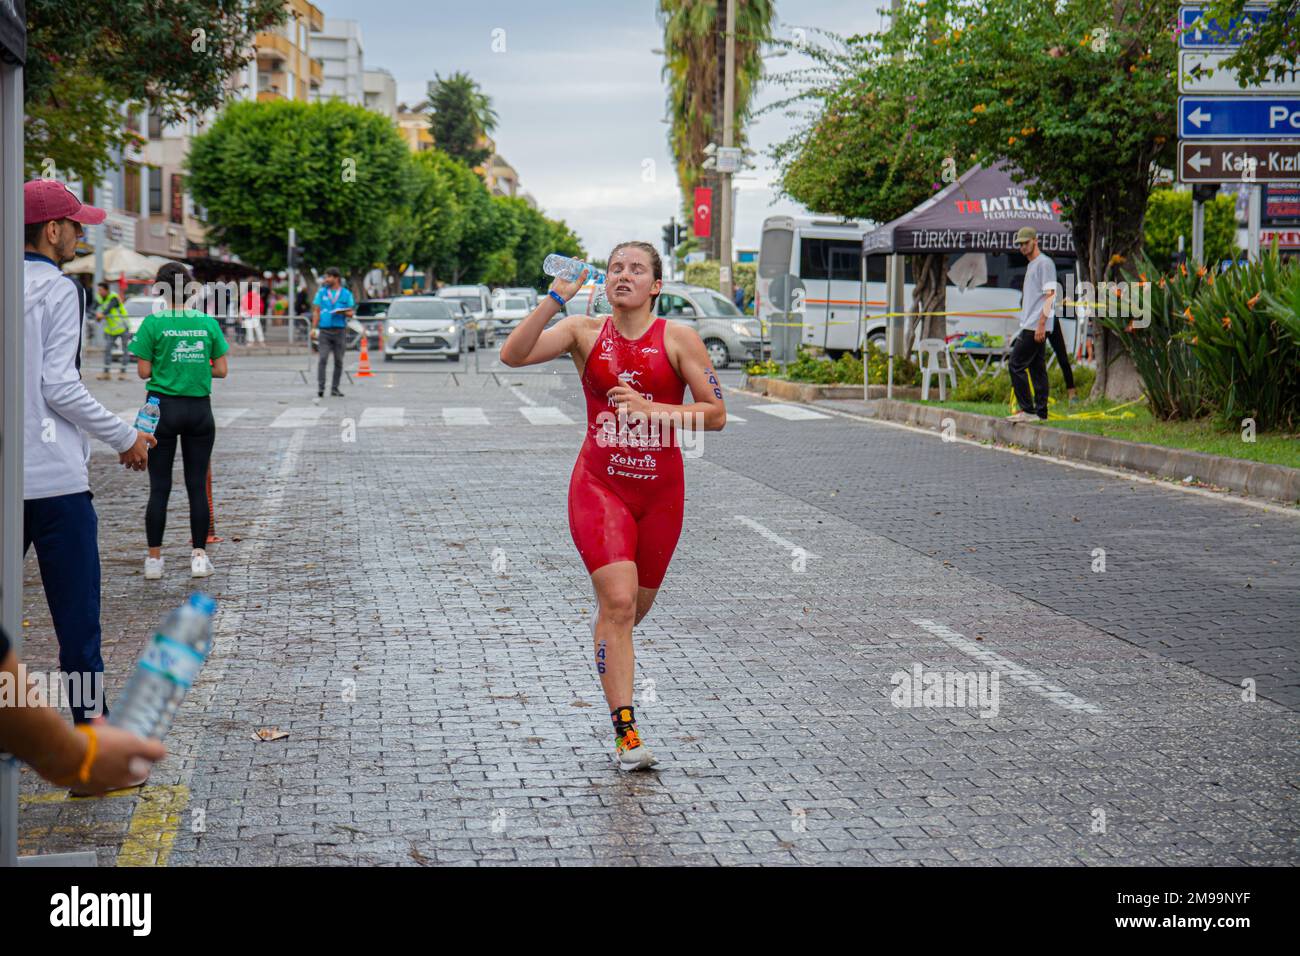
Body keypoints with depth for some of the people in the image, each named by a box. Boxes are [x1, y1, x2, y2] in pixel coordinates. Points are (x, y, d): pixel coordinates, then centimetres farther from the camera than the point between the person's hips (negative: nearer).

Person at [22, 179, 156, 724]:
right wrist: (126, 439, -5)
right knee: (75, 611, 1)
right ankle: (91, 722, 6)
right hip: (55, 476, -6)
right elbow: (59, 387, -14)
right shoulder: (58, 290, -8)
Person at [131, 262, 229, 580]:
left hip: (163, 408, -2)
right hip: (200, 409, 2)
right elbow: (221, 370, 2)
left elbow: (144, 371, -7)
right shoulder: (208, 322, 0)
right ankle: (199, 556, 10)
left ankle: (154, 559, 6)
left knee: (159, 487, 4)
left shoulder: (154, 322, -7)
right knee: (198, 485, 7)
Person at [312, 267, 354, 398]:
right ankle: (320, 388, -14)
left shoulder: (346, 294, 6)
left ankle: (335, 389, 10)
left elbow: (350, 313, 7)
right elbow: (316, 312, 6)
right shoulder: (321, 292, 8)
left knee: (339, 361, 2)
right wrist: (314, 328, -4)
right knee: (323, 359, -12)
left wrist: (343, 313, -15)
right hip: (324, 330, -1)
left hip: (339, 331, 1)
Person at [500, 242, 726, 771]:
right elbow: (513, 354, -12)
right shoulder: (585, 331, 0)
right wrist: (555, 298, -19)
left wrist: (650, 409, -15)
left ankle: (605, 632, 51)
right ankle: (626, 732, -12)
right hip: (599, 485, -1)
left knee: (634, 606, 14)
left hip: (660, 489, 2)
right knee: (619, 601, -16)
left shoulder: (678, 338, -2)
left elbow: (716, 414, -4)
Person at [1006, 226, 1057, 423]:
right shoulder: (1031, 266, 21)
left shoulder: (1044, 263, -9)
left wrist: (1041, 324, -23)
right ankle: (1040, 412, 10)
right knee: (1037, 368, 9)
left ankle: (1028, 410, -11)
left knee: (1016, 365, -12)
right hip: (1030, 326, 10)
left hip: (1036, 326, -10)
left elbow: (1049, 295, -17)